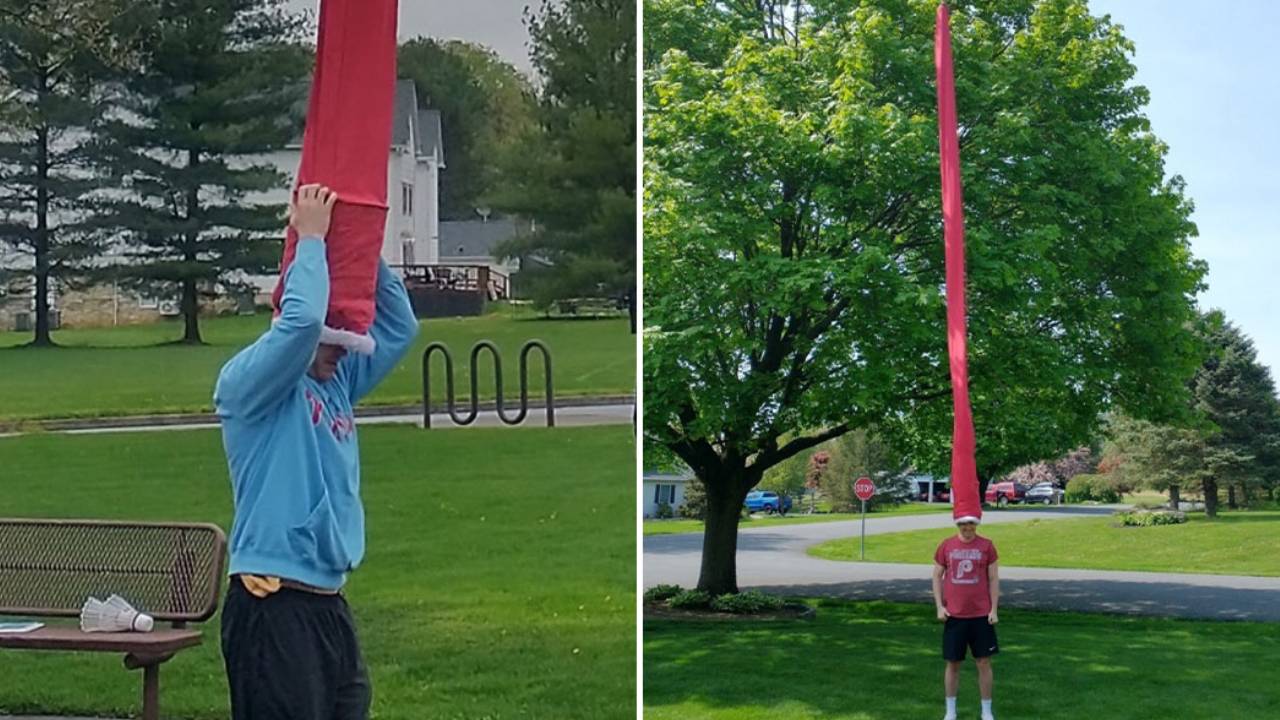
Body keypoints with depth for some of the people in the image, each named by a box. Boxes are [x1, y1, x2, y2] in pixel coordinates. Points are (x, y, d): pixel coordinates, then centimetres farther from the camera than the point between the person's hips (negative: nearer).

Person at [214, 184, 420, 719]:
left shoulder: (336, 382, 14)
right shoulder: (246, 382, -9)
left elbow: (399, 325, 16)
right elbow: (302, 319, -26)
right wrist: (310, 238, -12)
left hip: (328, 601, 8)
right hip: (273, 605, -8)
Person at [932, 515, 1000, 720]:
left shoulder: (987, 546, 0)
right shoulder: (946, 546, 2)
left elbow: (994, 579, 3)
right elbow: (937, 577, 7)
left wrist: (994, 609, -4)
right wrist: (939, 607, -2)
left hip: (981, 615, -1)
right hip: (954, 615, 1)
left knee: (984, 663, 3)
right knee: (953, 663, 6)